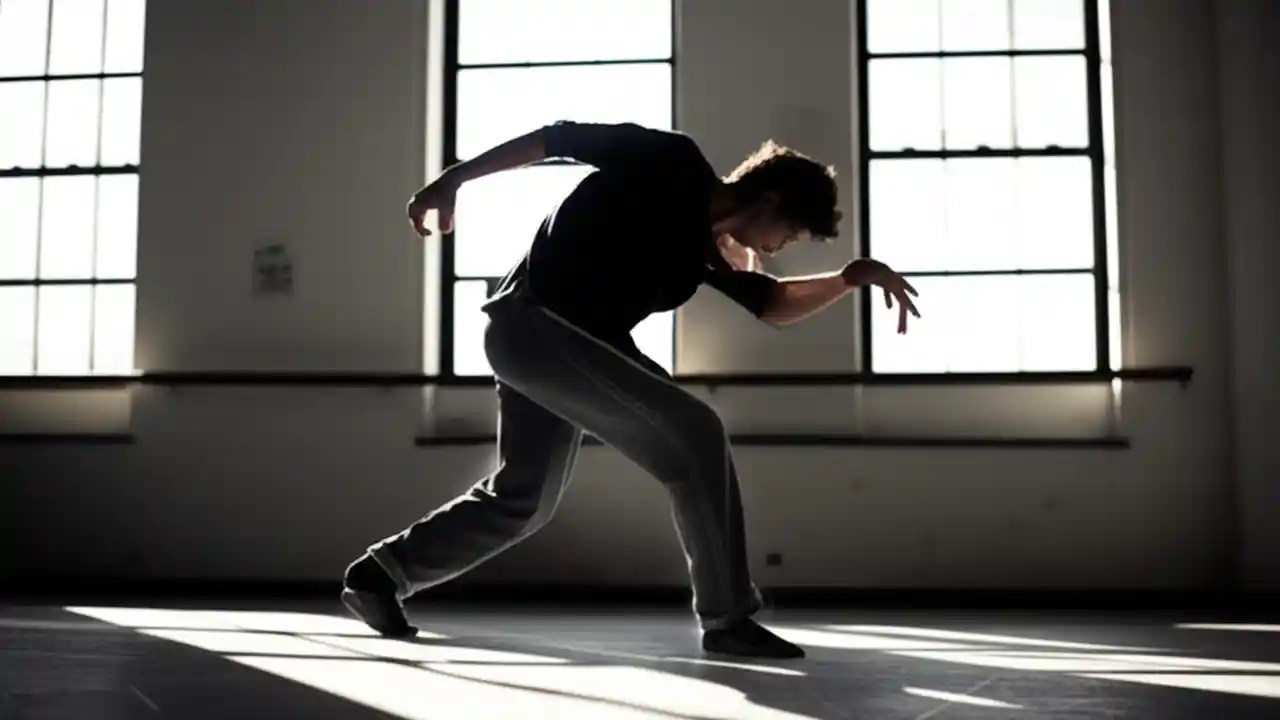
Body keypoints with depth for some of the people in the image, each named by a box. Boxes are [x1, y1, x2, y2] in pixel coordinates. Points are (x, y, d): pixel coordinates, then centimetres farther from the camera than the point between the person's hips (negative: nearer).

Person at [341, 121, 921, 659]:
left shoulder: (707, 248, 13)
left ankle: (381, 572, 33)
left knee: (521, 501, 20)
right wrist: (453, 178, -12)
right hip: (532, 324, -10)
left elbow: (776, 304, 16)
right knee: (693, 433, -14)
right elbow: (559, 137, -8)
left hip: (549, 341, 10)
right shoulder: (675, 165, -9)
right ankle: (727, 620, -8)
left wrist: (852, 276, 1)